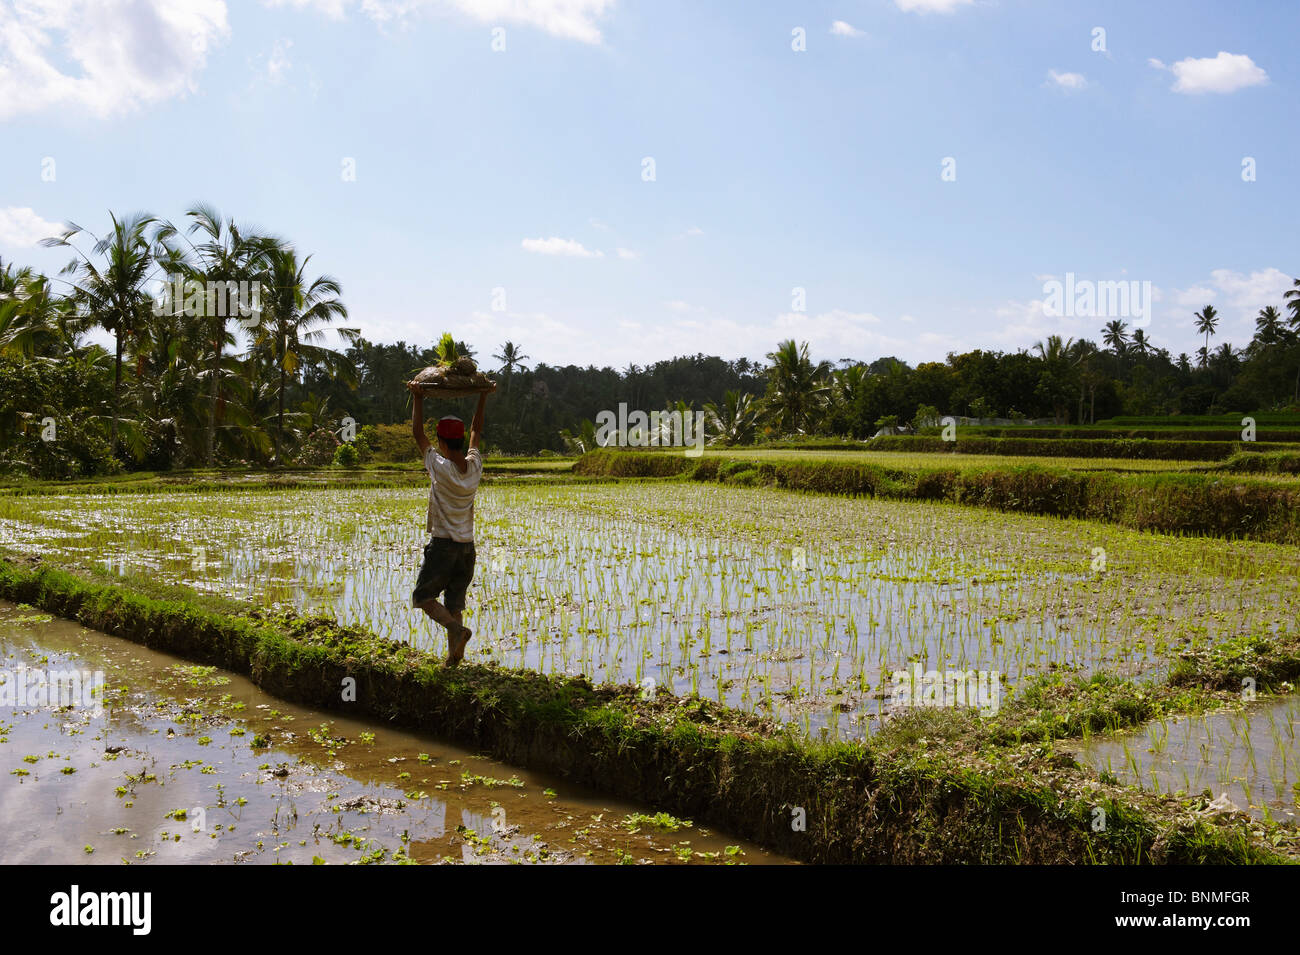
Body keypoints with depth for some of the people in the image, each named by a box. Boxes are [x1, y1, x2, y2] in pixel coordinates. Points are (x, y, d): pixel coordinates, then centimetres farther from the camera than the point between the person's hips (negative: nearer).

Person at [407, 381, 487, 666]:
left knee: (422, 596, 5)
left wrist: (418, 398, 3)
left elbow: (418, 434, -3)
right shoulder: (475, 466, 1)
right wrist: (483, 398, 25)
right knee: (454, 603, 11)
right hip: (467, 545, 6)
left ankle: (456, 629, -18)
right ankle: (454, 653, 4)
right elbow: (476, 433, 18)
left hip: (443, 544, -5)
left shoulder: (440, 468, -13)